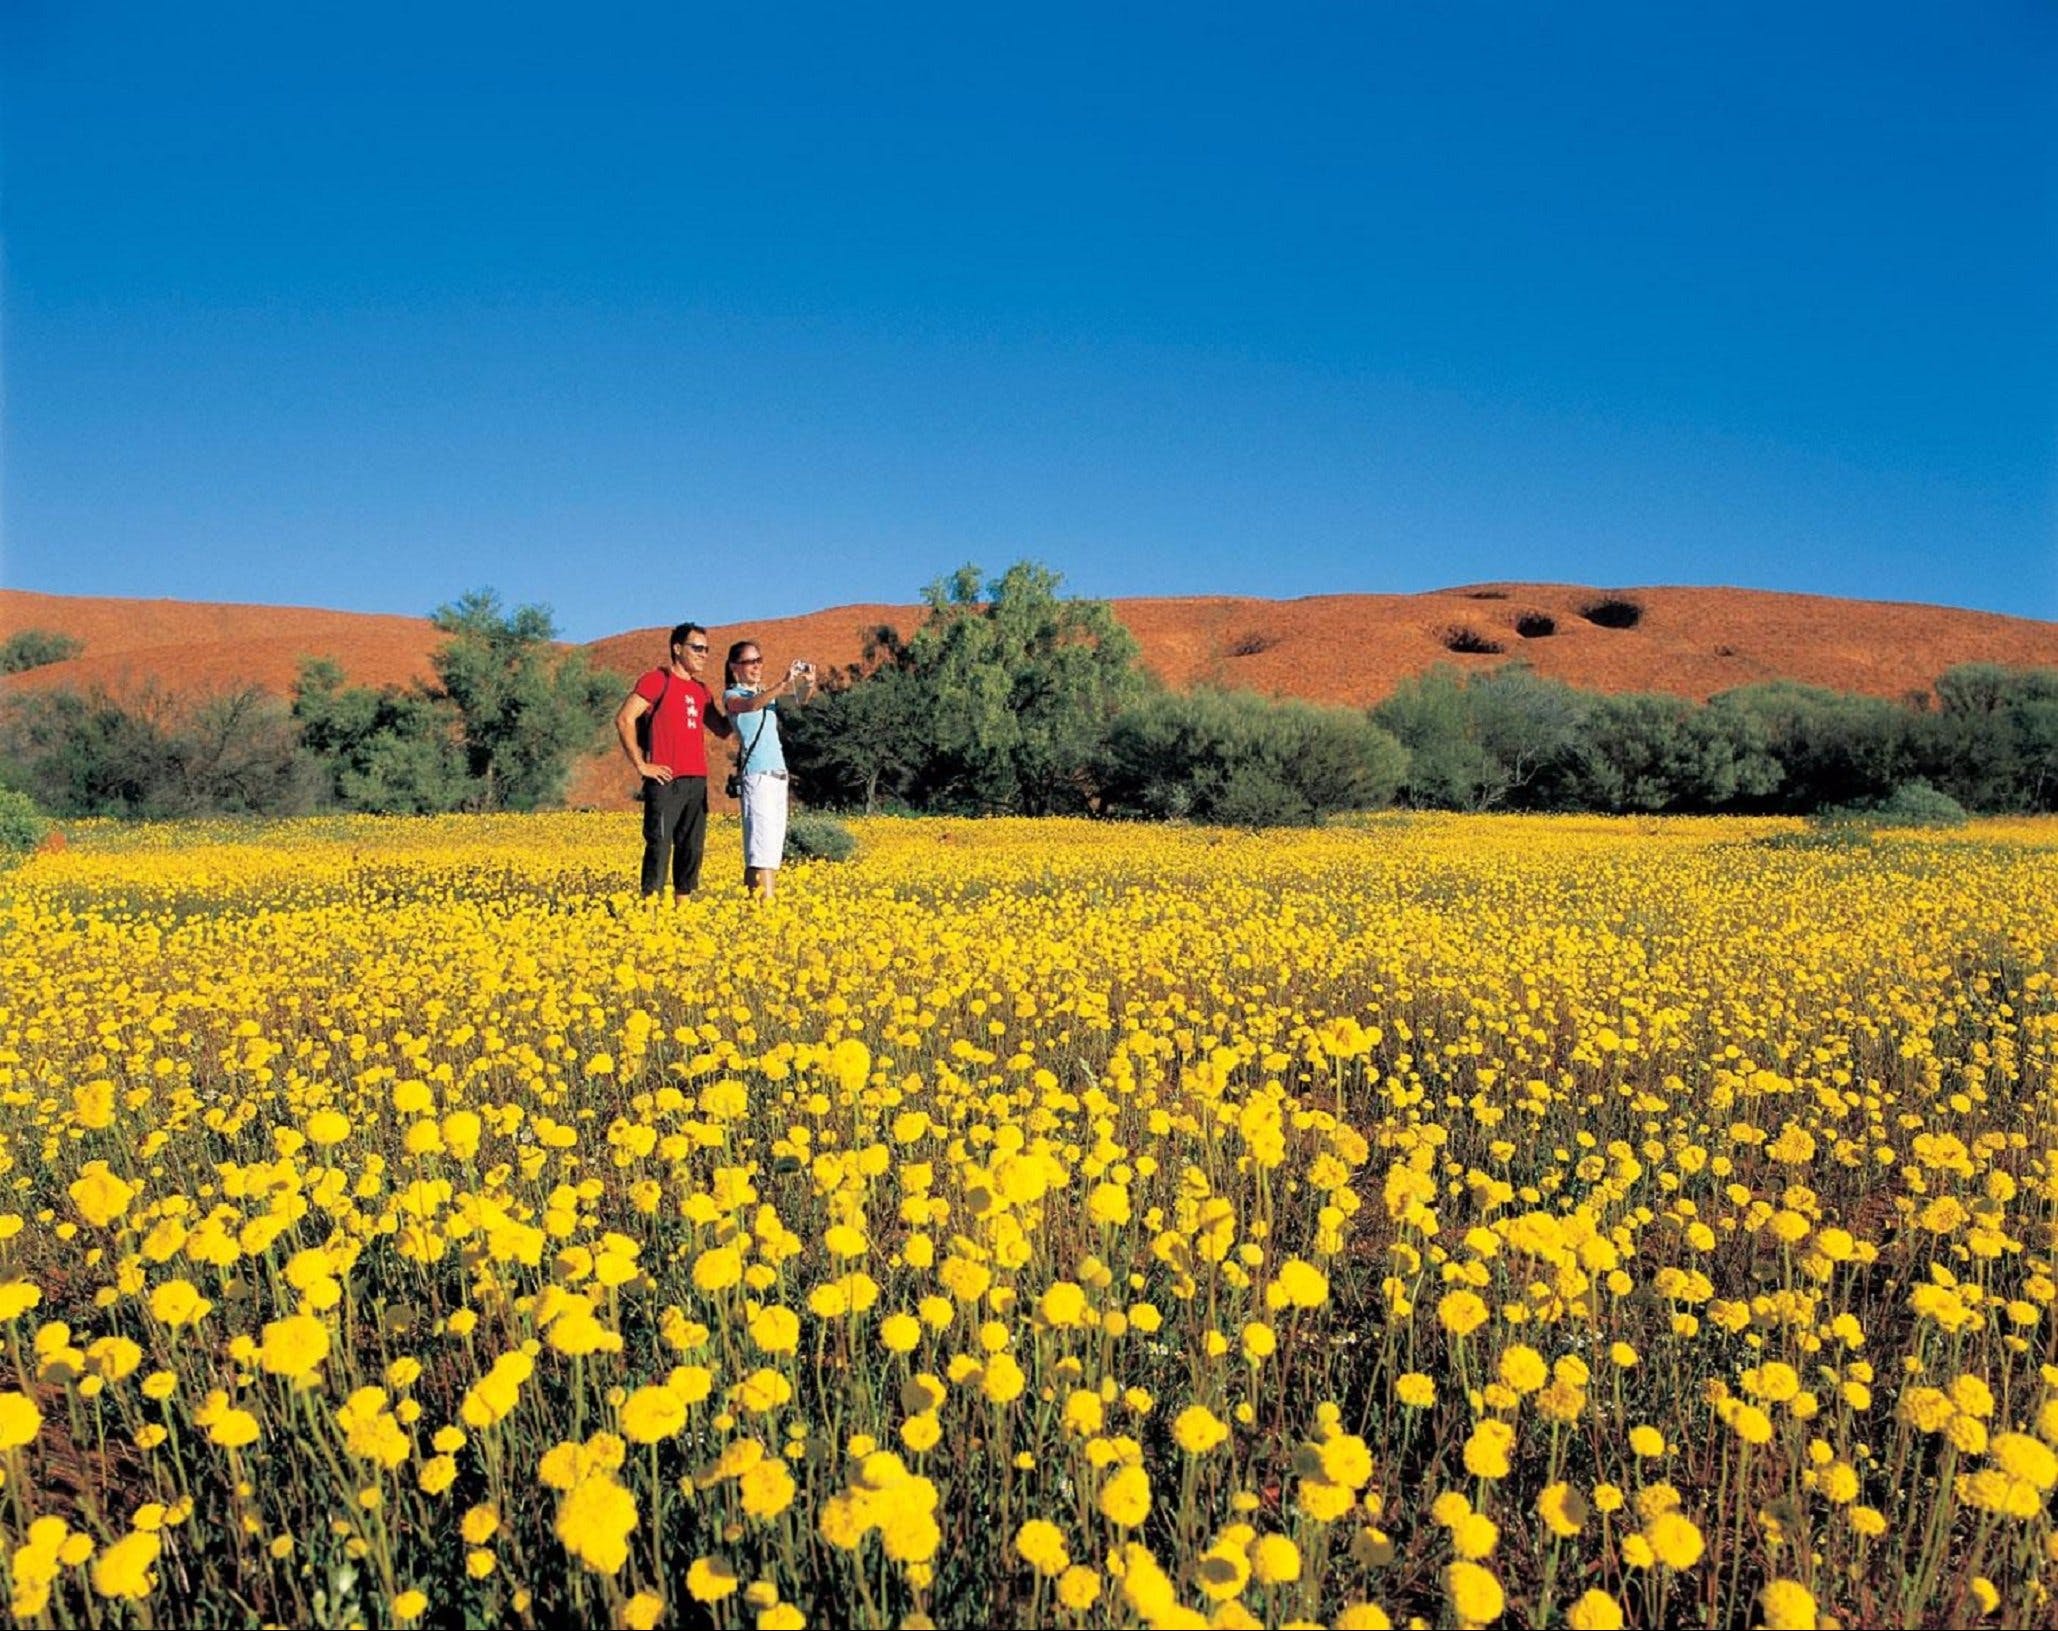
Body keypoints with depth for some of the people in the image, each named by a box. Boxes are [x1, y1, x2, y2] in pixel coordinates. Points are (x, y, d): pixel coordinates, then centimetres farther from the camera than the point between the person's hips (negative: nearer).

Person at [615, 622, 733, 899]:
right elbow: (624, 719, -11)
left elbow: (723, 729, 23)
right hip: (666, 780, -7)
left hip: (697, 781, 7)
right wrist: (640, 765, -12)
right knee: (659, 845, -8)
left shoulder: (701, 690, 19)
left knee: (692, 847, 9)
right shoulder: (658, 680, -4)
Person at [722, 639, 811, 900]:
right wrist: (783, 684, -33)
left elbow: (800, 698, 1)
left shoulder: (767, 693, 18)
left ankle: (755, 902, 7)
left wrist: (806, 682, -20)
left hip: (779, 774, 7)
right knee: (762, 846, -15)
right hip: (756, 774, -7)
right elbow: (752, 705, -23)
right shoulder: (732, 695, 1)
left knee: (775, 842, 5)